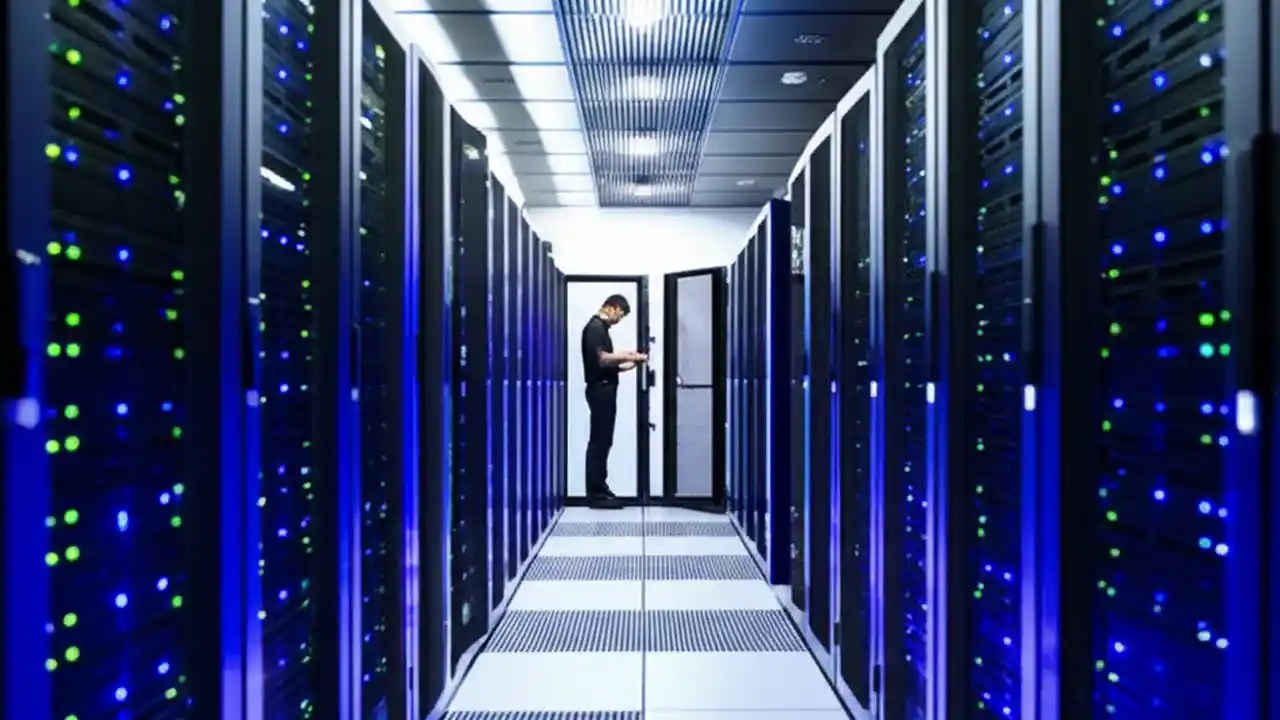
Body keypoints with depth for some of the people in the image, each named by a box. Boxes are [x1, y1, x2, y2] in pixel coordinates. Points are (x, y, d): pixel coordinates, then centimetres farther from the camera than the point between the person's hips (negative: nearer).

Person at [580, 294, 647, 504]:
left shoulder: (600, 328, 19)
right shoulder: (595, 326, -12)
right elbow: (601, 359, -23)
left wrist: (625, 366, 10)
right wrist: (629, 355, -17)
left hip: (605, 389, 10)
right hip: (600, 390, -10)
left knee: (602, 441, 11)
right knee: (598, 442, -7)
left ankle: (599, 488, 16)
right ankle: (595, 491, -4)